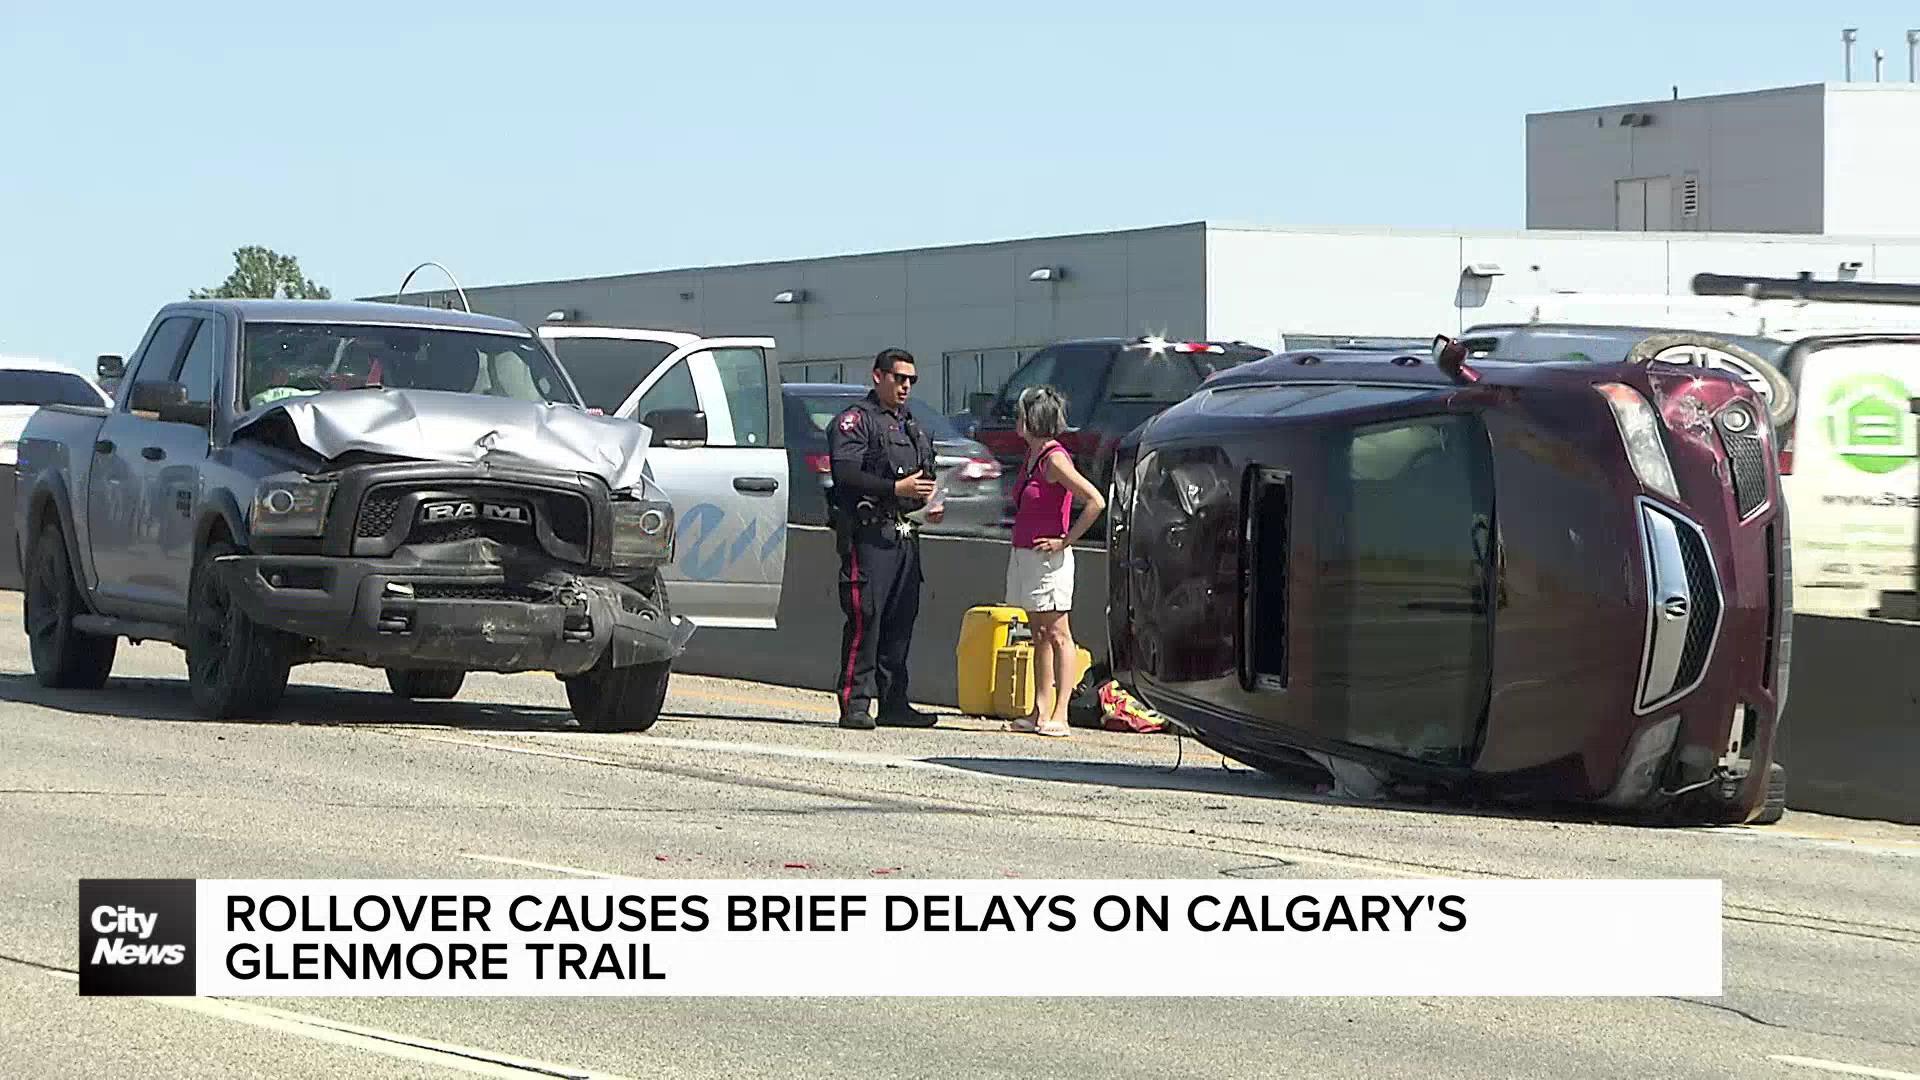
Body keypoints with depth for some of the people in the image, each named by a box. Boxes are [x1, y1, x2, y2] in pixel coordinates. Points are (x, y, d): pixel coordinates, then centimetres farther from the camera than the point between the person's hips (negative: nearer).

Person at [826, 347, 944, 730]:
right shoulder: (855, 420, -2)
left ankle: (893, 703, 12)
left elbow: (925, 476, 32)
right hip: (869, 533, -8)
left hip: (905, 535, 8)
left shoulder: (911, 426, 25)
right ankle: (855, 703, -11)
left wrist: (931, 504, 10)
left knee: (902, 619, 7)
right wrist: (896, 488, -21)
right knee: (866, 617, -12)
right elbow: (845, 473, -15)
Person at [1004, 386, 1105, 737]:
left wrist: (1066, 540, -18)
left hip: (1049, 559, -9)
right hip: (1024, 556, 9)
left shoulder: (1055, 459, -15)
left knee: (1057, 635, -6)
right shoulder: (1032, 455, 12)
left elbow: (1096, 501, -23)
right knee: (1039, 635, 11)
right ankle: (1039, 712, 14)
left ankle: (1059, 716, -6)